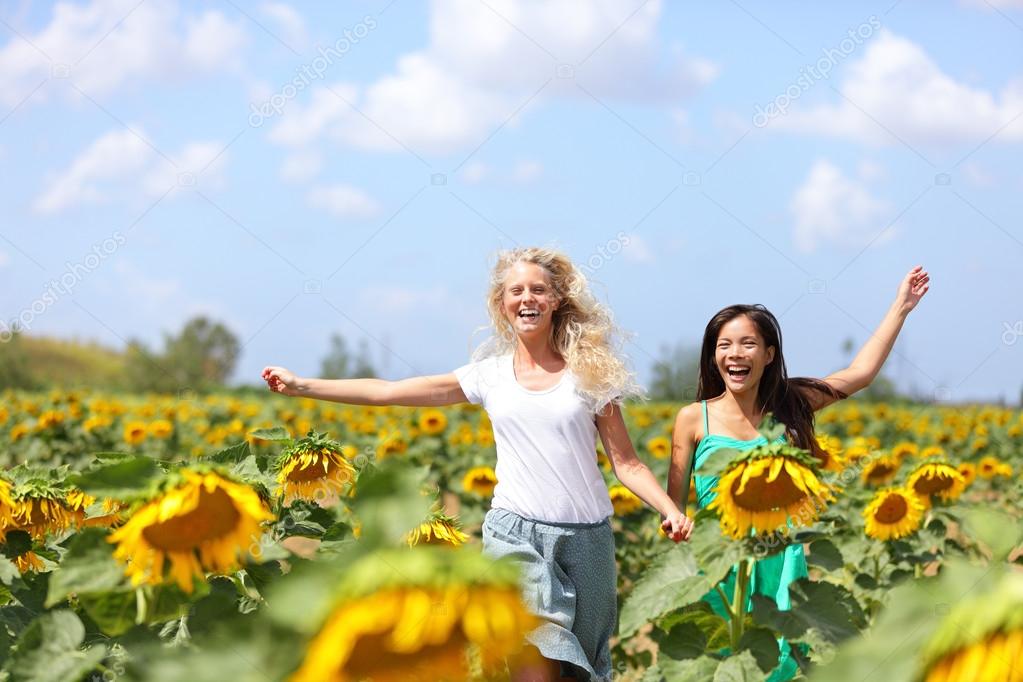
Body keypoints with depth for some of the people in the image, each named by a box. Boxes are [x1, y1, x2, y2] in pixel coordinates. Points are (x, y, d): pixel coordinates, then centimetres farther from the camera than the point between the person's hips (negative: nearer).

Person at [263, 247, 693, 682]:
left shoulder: (589, 373, 4)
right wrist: (301, 386, 7)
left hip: (585, 537, 1)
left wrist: (671, 511, -13)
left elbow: (626, 463, 5)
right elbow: (388, 392, 9)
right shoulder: (491, 375, 7)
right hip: (514, 532, -1)